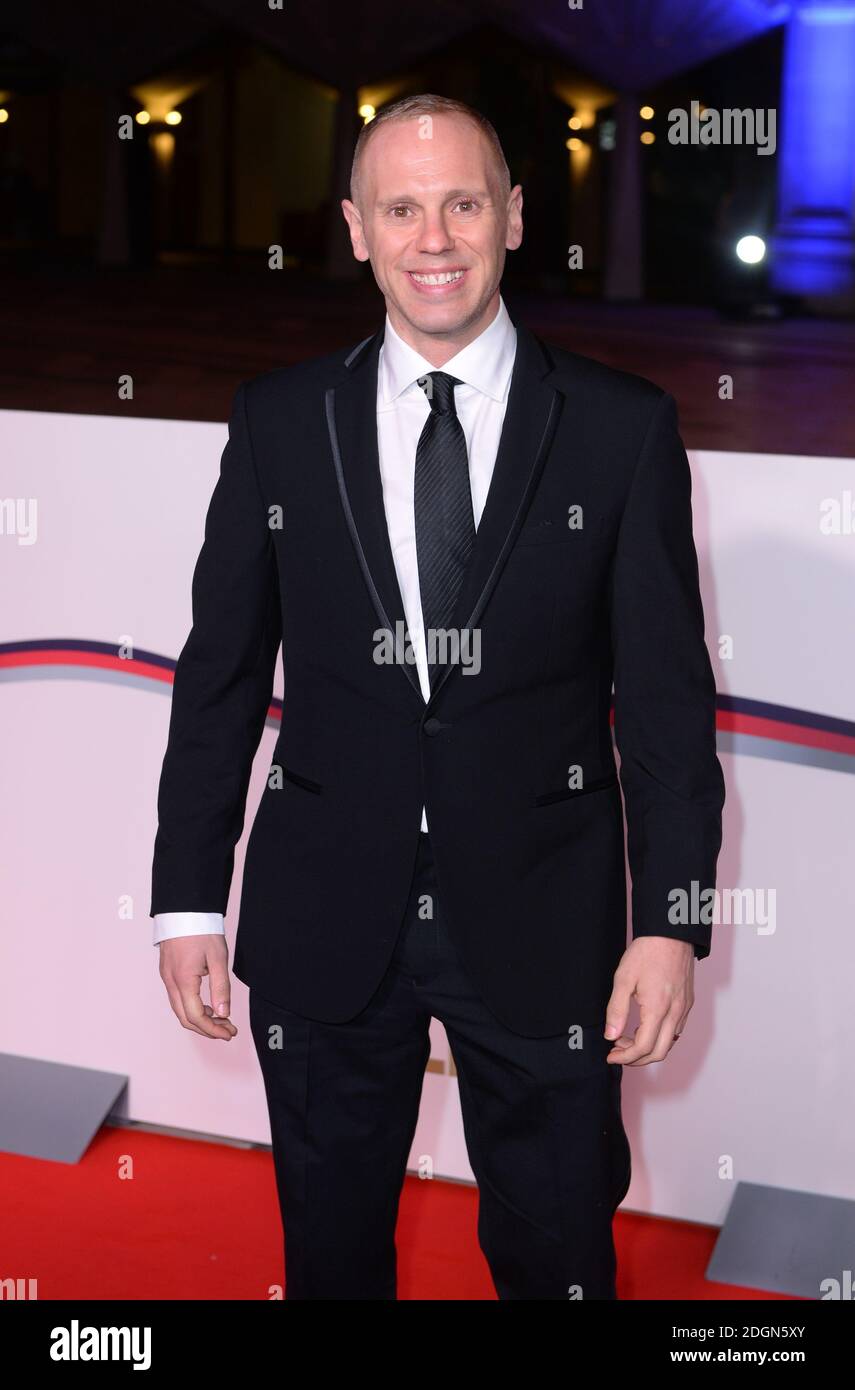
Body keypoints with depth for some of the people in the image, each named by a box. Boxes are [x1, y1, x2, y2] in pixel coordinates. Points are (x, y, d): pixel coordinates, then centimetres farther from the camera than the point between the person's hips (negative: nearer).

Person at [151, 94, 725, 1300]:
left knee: (556, 1254, 15)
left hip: (540, 927, -1)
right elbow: (220, 672, 4)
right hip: (324, 926, 2)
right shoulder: (279, 422, 1)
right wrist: (188, 896, 1)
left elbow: (666, 692, -4)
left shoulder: (623, 427, -4)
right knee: (331, 1250, 19)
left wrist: (671, 922, -9)